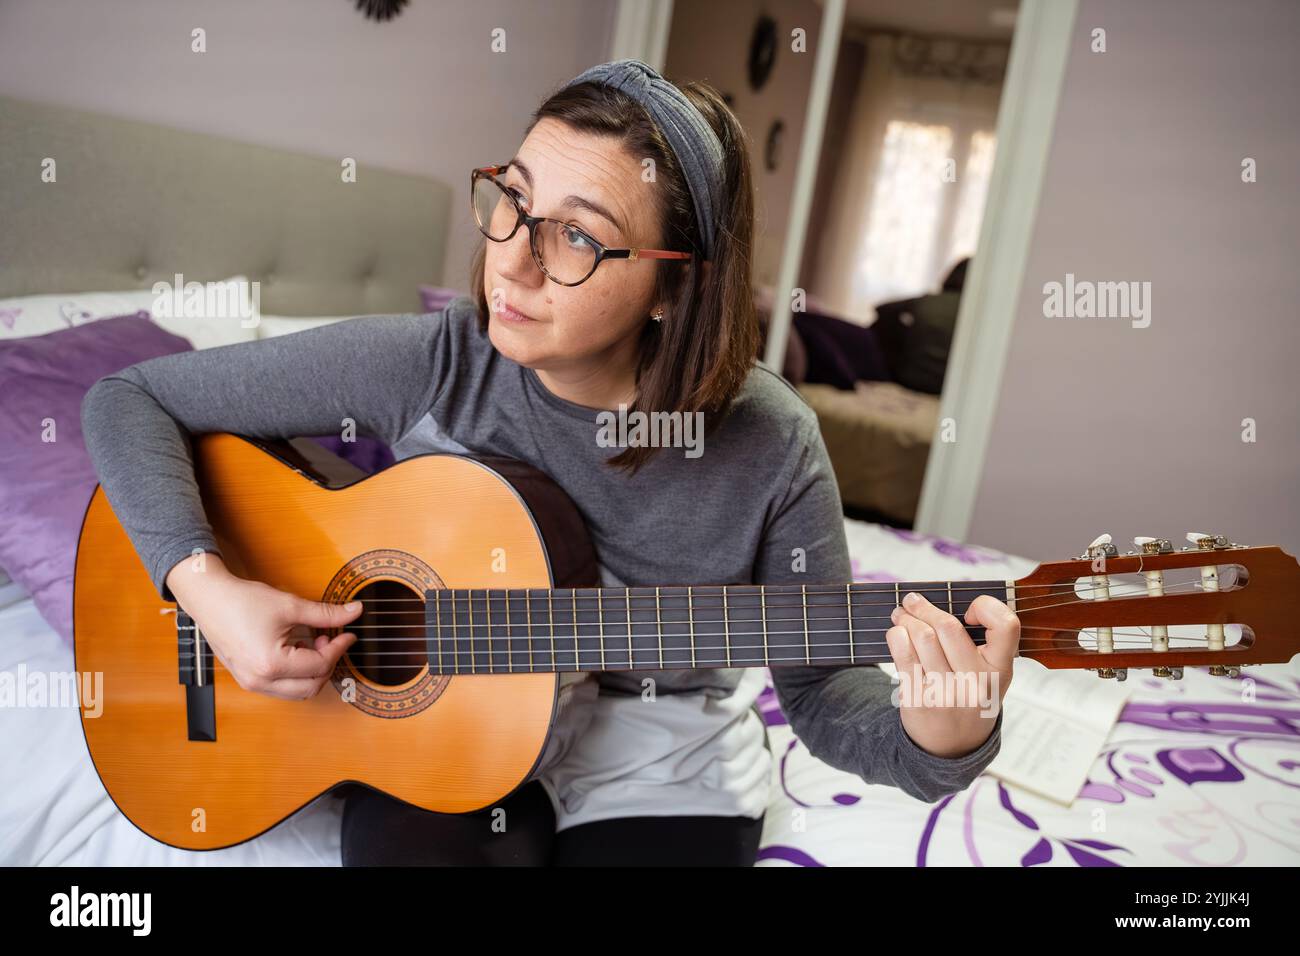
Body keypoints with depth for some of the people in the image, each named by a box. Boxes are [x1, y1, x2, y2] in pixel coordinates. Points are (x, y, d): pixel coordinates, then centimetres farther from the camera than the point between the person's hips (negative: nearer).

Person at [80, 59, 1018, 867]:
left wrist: (936, 743, -29)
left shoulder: (768, 447, -18)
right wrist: (206, 586, -23)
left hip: (664, 775, 1)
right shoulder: (423, 367, -18)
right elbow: (130, 400, -10)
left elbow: (825, 695, -9)